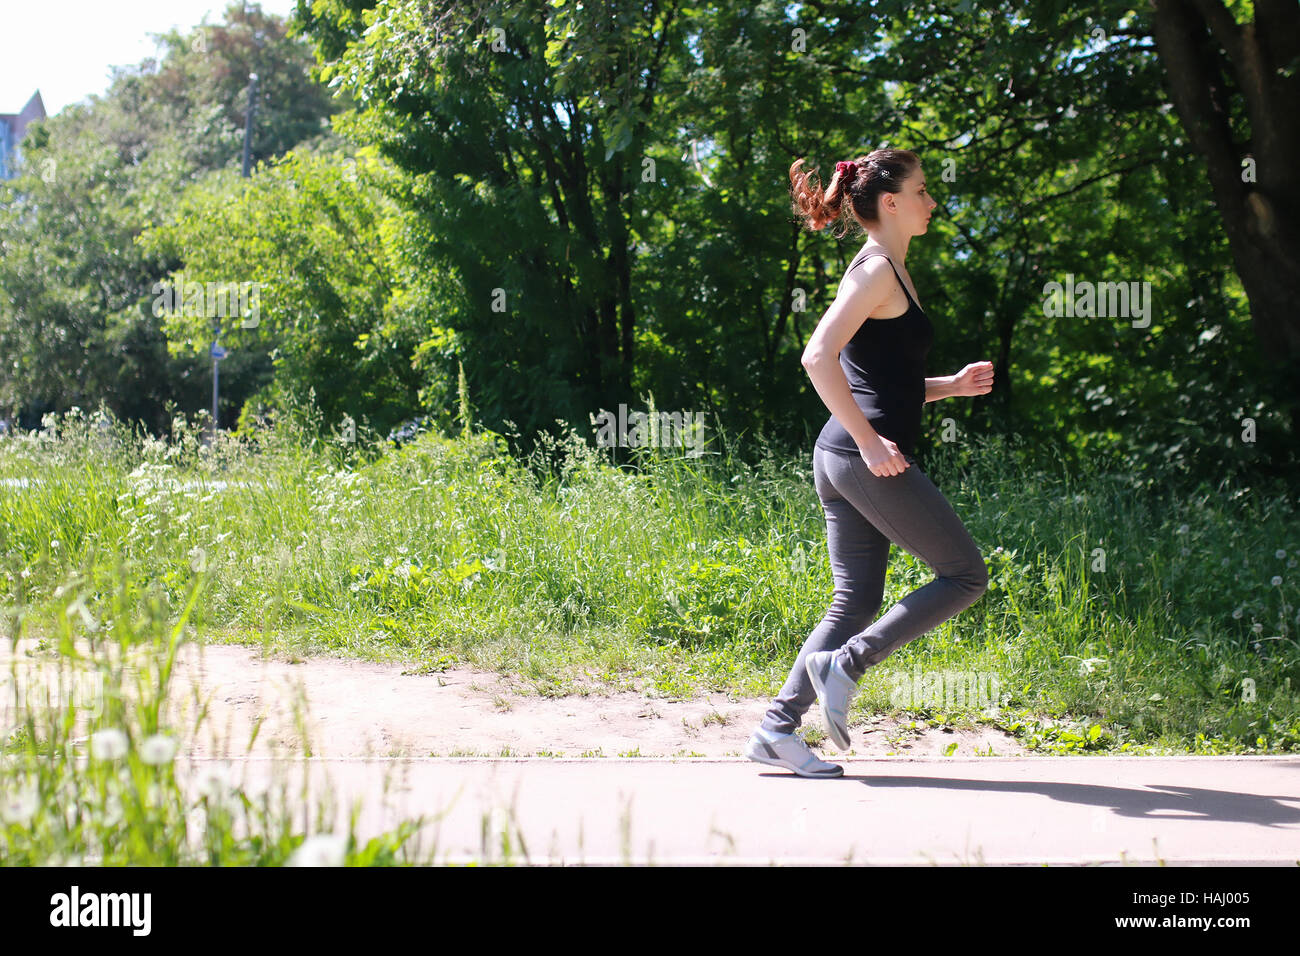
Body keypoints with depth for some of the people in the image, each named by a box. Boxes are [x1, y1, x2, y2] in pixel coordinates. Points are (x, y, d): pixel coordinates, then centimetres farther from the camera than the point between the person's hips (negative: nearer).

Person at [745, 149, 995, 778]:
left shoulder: (888, 272, 21)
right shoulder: (876, 270, -9)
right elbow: (819, 357, -21)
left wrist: (951, 385, 17)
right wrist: (869, 440, -21)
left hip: (842, 460, 10)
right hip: (869, 458, -10)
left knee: (856, 601, 9)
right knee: (966, 576, 0)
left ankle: (777, 729, 5)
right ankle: (845, 663, -4)